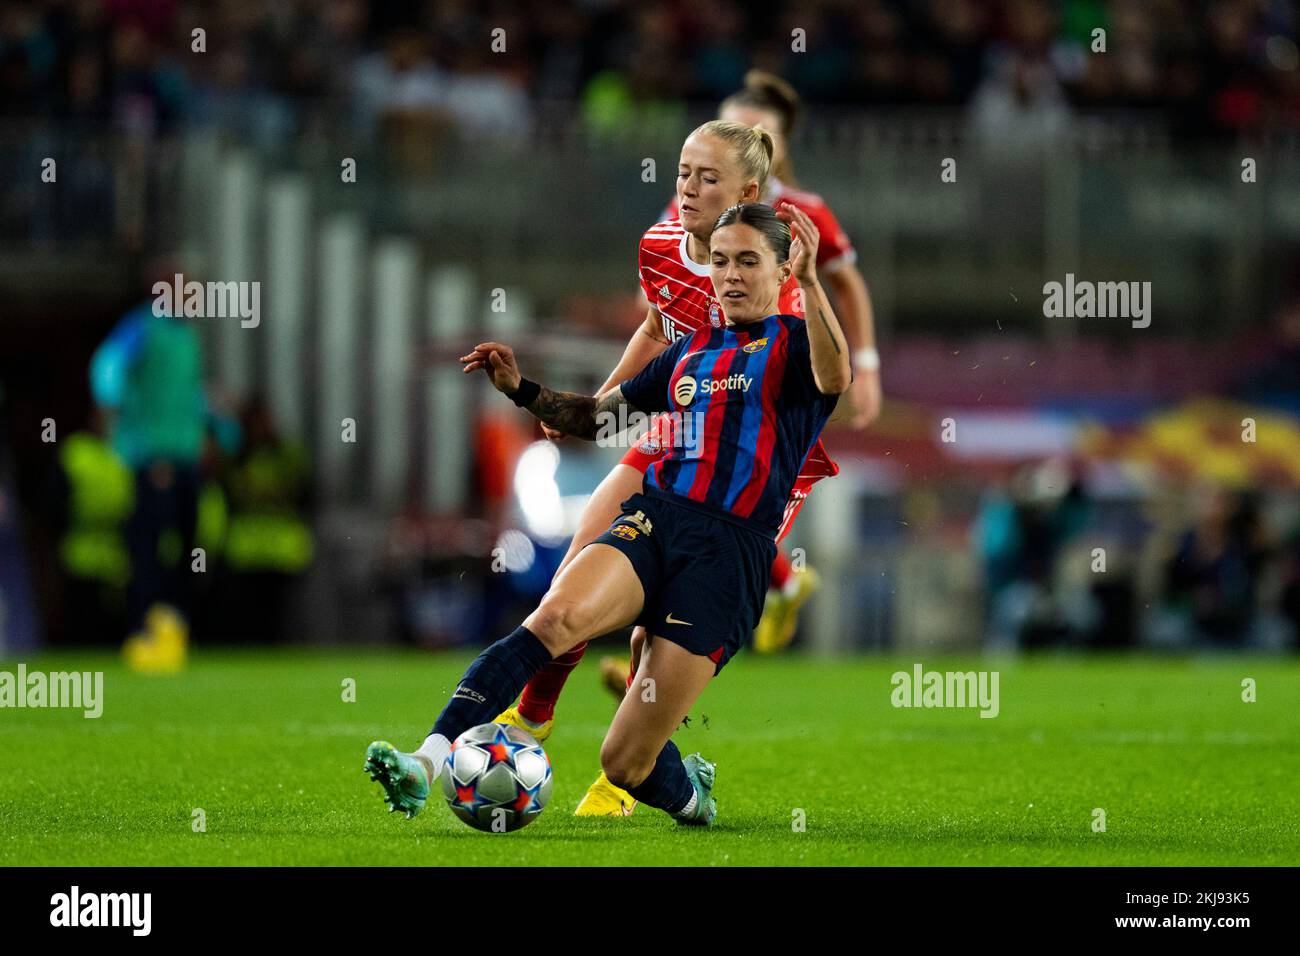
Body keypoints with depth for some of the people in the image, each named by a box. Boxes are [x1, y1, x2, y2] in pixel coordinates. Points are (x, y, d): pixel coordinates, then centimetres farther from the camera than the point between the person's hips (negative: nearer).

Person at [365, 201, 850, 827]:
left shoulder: (794, 344, 7)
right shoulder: (692, 350, 24)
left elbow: (835, 379, -19)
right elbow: (596, 415, 35)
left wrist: (810, 281, -32)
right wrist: (522, 391, 18)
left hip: (731, 551, -4)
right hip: (653, 518, 4)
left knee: (625, 762, -8)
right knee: (557, 617, -31)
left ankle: (688, 791, 29)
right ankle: (426, 764, -42)